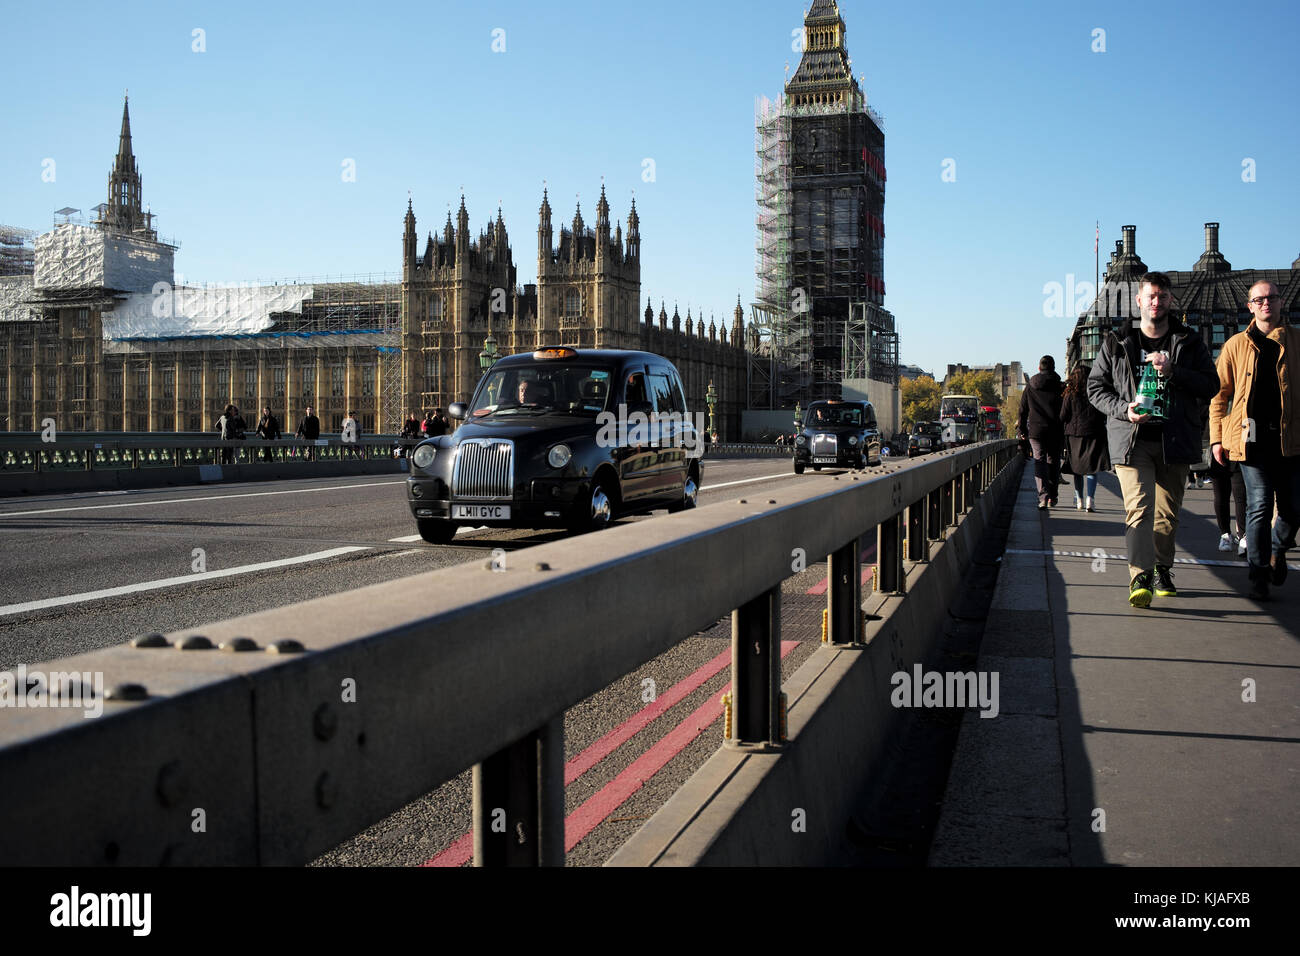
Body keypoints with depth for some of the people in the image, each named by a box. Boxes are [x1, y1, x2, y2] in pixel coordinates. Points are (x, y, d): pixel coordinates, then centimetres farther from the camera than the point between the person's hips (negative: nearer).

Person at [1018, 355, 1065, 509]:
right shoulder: (1060, 387, 0)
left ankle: (1043, 496, -19)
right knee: (1053, 462, 11)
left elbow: (1023, 409, 9)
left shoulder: (1030, 387, 5)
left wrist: (1022, 430, 16)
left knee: (1039, 461, -1)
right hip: (1055, 431, 0)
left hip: (1036, 430, 0)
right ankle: (1052, 498, 15)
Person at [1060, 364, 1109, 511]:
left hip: (1075, 434, 0)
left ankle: (1079, 500, 13)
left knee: (1078, 470, 11)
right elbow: (1104, 415, 4)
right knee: (1092, 469, 1)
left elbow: (1063, 417, -3)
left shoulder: (1070, 395, -3)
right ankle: (1089, 499, -13)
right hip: (1094, 434, 0)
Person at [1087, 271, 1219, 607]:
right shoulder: (1117, 343, 8)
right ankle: (1140, 578, -20)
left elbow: (1211, 386, 4)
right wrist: (1124, 409, -9)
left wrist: (1174, 372, -12)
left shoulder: (1189, 343, 10)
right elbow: (1095, 387, 9)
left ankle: (1162, 570, 28)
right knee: (1139, 508, -16)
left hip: (1175, 440, 2)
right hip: (1132, 439, -2)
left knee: (1167, 514, 9)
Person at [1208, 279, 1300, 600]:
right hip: (1252, 437, -1)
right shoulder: (1236, 345, 7)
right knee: (1259, 507, -4)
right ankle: (1258, 576, 4)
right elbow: (1219, 393, 10)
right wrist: (1217, 438, 3)